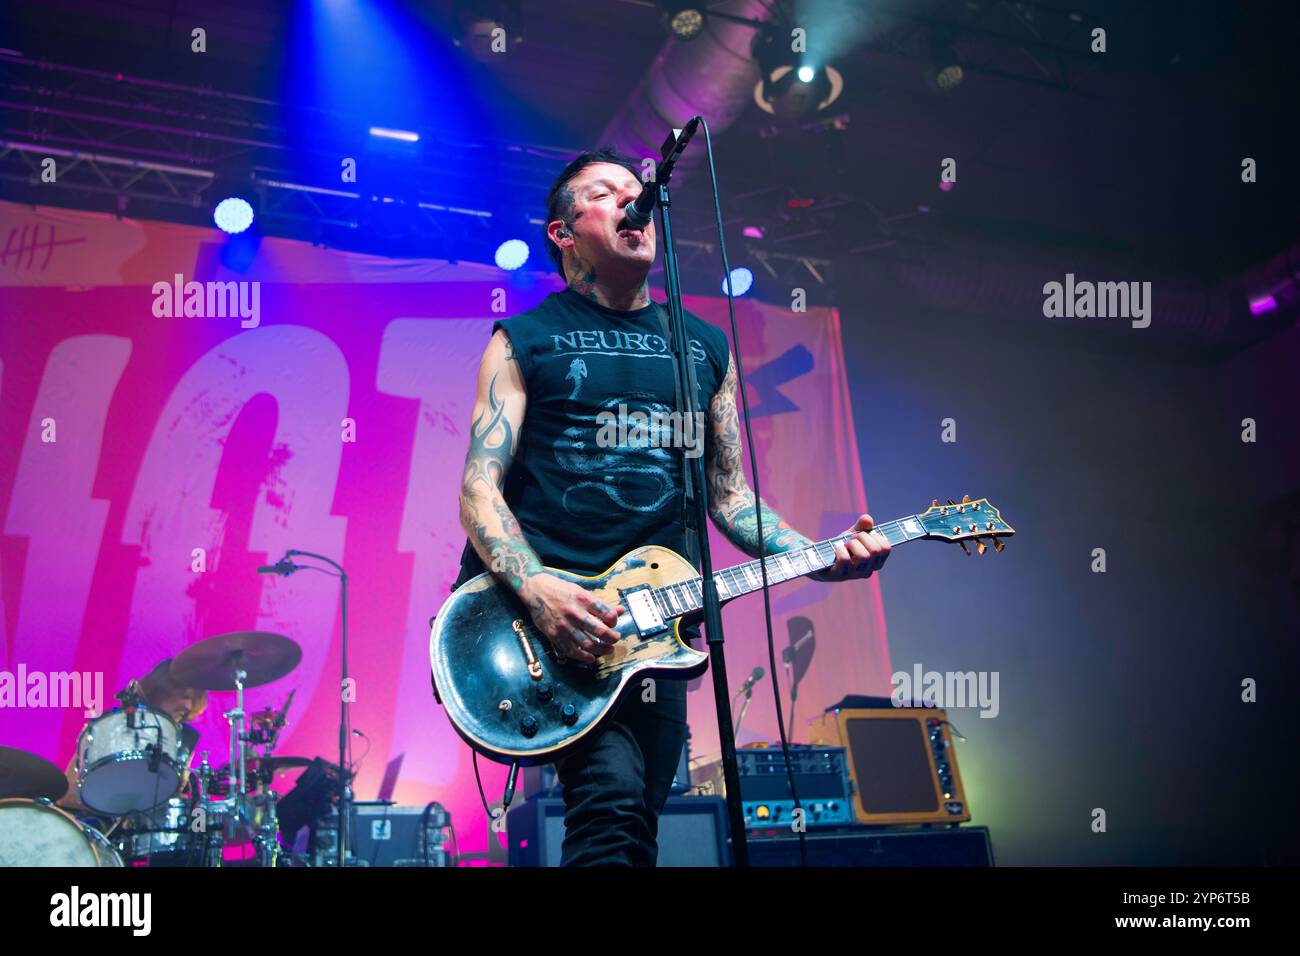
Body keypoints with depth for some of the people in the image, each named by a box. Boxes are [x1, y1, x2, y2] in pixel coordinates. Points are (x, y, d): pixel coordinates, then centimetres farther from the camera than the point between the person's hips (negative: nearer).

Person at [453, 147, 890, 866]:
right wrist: (533, 587, -22)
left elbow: (728, 492, 16)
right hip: (544, 607, -4)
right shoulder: (524, 340, 5)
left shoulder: (705, 345, 17)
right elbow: (479, 487, -4)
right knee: (612, 798, -23)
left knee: (635, 826, 8)